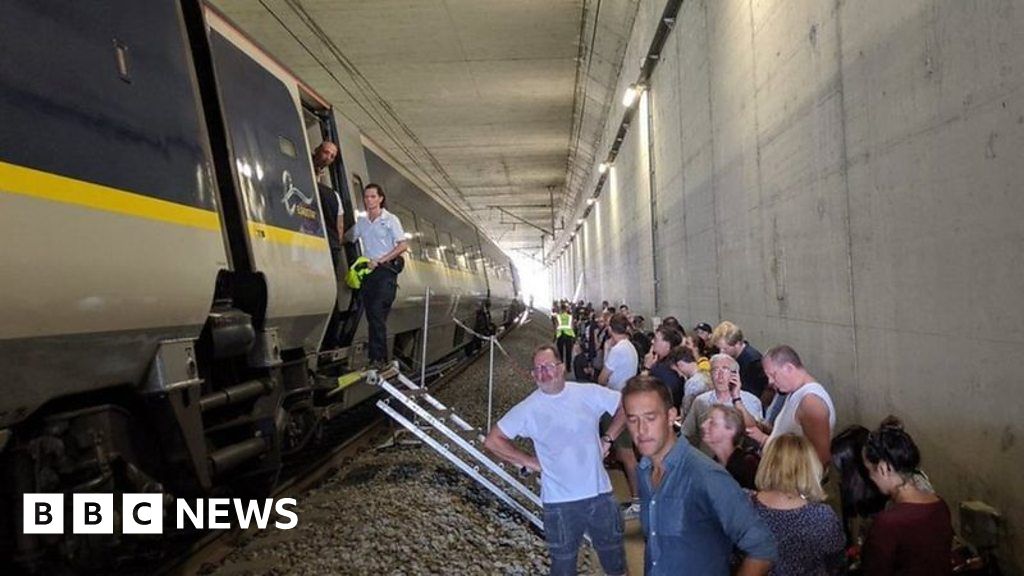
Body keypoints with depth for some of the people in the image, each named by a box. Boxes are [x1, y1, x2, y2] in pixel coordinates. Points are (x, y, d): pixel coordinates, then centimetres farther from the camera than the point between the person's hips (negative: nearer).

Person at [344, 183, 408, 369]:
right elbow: (347, 238, 17)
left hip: (385, 271, -5)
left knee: (377, 314, -17)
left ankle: (378, 359, -18)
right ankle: (378, 360, 8)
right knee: (372, 317, 4)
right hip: (368, 272, 5)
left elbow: (403, 245, -5)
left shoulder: (390, 219, 1)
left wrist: (380, 260, -13)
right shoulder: (361, 221, 16)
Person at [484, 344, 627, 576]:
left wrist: (608, 439, 0)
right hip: (560, 501, -1)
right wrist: (529, 461, -7)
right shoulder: (528, 409, -8)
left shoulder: (589, 393, -5)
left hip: (600, 493, 2)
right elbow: (493, 440, -4)